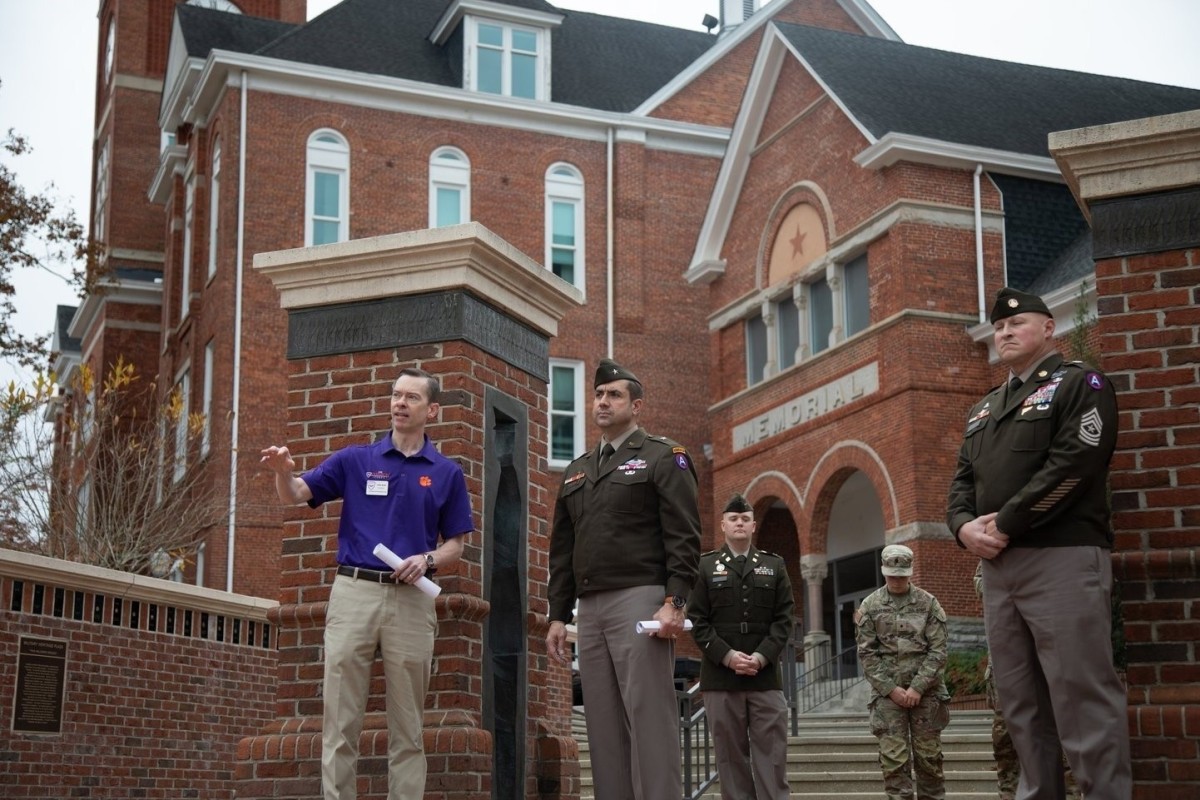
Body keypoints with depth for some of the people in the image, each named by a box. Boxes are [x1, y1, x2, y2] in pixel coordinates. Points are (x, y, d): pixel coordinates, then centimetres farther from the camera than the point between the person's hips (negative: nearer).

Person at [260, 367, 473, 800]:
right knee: (340, 720, 0)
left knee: (407, 727, 4)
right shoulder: (355, 460, 8)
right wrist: (283, 470, -23)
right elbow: (295, 495, 0)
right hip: (353, 592, 0)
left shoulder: (447, 473, 9)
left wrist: (427, 560, -11)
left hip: (412, 599, 0)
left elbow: (455, 543, 11)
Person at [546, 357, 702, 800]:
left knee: (649, 718, -9)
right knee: (603, 727, 6)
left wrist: (675, 602, -17)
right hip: (590, 608, 7)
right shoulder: (576, 471, 21)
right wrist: (558, 615, 13)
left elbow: (684, 537, -7)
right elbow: (562, 550, 20)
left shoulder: (663, 457, 2)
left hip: (640, 600, -6)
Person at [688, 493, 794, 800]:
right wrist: (727, 656, -12)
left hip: (766, 677, 1)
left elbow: (784, 618, 5)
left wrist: (761, 657, -10)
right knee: (731, 757, 2)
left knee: (772, 756, -2)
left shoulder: (774, 565, 12)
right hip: (721, 678, -1)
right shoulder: (705, 566, 8)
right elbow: (697, 620, 1)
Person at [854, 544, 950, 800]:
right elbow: (867, 654, 1)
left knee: (928, 755, 5)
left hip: (926, 690, 0)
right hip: (887, 691, 0)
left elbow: (938, 651, -2)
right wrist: (891, 688, -7)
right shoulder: (870, 606, 4)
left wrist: (918, 687, -11)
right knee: (894, 758, -4)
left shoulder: (928, 603, 3)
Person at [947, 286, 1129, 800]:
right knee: (1019, 698, 9)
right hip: (996, 566, 8)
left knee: (1081, 695, -9)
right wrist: (963, 525, -4)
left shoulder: (1080, 385, 0)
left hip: (1063, 558, -7)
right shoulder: (983, 409, 23)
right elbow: (963, 478, 18)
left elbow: (1071, 466, -13)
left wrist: (1005, 525, -14)